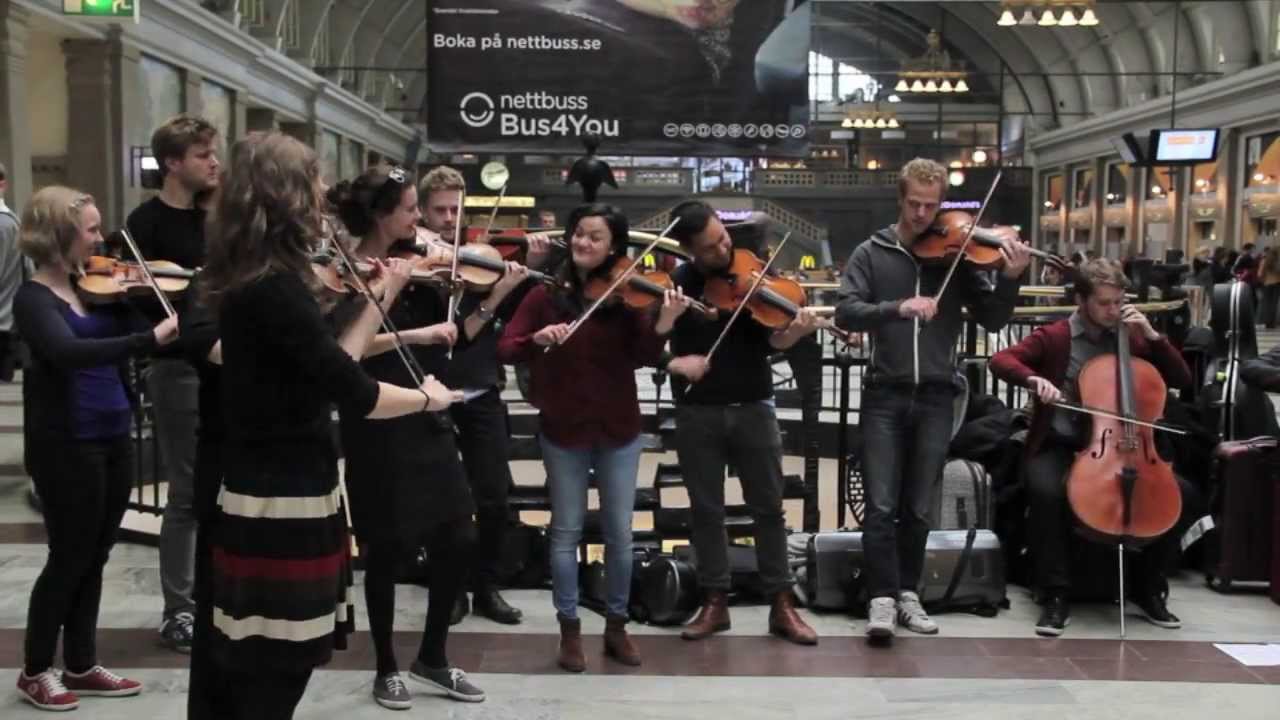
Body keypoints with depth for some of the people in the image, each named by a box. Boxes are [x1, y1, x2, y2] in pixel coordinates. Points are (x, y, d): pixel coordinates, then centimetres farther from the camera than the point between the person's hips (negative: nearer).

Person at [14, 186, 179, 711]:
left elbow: (134, 334, 7)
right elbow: (69, 353, -32)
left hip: (114, 438, 7)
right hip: (66, 445, -7)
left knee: (94, 557, 15)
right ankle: (35, 670, 22)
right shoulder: (33, 298, -13)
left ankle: (81, 666, 28)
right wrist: (152, 337, -39)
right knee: (70, 558, 4)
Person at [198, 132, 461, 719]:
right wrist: (426, 397, -3)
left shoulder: (253, 280, 9)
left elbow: (327, 367, 12)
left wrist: (382, 299, 15)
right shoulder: (274, 286, -21)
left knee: (260, 671, 19)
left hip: (269, 492, 10)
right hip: (284, 502, -10)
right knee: (280, 670, 1)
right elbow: (353, 394, -21)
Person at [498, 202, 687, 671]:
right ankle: (570, 631, 19)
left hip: (618, 430, 1)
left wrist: (663, 324, -33)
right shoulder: (546, 294, -3)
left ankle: (617, 626, 23)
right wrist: (538, 338, -27)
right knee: (567, 531, 7)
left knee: (619, 532, 8)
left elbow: (644, 357, -14)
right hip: (563, 430, -1)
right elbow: (505, 350, -7)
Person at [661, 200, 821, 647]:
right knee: (706, 510, 7)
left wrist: (794, 332, -30)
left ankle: (782, 605, 12)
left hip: (753, 408, 0)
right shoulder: (675, 284, -2)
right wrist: (672, 362, -20)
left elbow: (770, 343, -10)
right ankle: (715, 602, 19)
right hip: (697, 412, 0)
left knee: (769, 508, 4)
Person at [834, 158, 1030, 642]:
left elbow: (992, 320, 1)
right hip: (885, 395, -1)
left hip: (936, 398, 1)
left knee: (918, 508, 9)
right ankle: (882, 598, -1)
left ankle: (907, 592, 21)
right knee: (881, 505, -6)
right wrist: (898, 307, -25)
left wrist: (1010, 278, -16)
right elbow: (846, 313, -10)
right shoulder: (872, 253, 3)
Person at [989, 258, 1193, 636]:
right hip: (1060, 444, -3)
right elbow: (1000, 360, -13)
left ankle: (1149, 589, 3)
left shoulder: (1130, 339, 8)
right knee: (1046, 491, -35)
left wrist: (1152, 335, -4)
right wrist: (1034, 379, -33)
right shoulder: (1054, 337, -1)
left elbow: (1181, 379, 8)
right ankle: (1056, 595, -21)